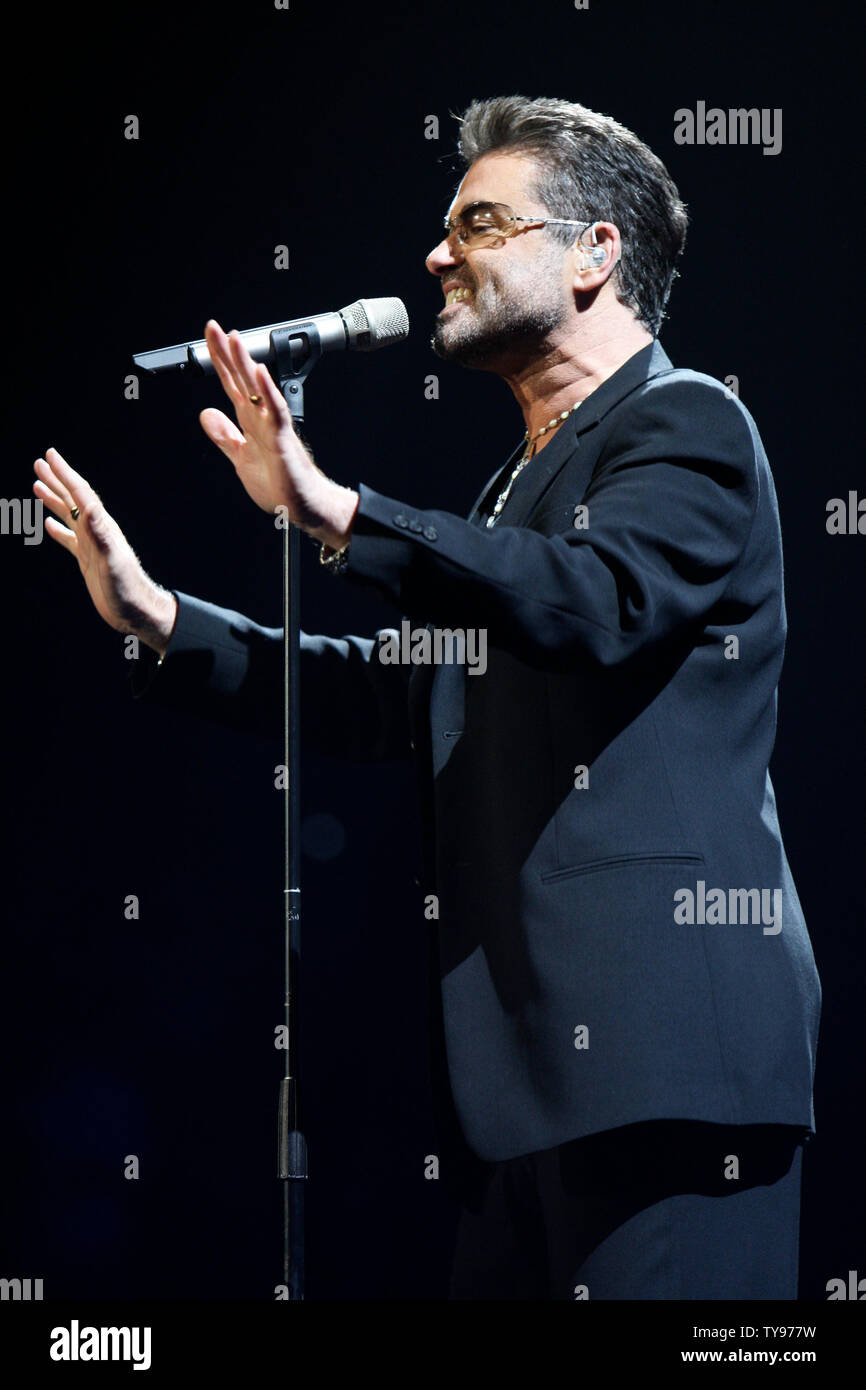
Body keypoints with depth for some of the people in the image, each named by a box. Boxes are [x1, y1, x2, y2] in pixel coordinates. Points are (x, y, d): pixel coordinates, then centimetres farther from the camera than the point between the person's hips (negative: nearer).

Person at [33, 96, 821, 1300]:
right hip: (533, 1053, 9)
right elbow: (397, 695, 26)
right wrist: (154, 615, 22)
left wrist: (337, 515, -32)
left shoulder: (688, 425, -3)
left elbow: (593, 598, -23)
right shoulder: (524, 485, 25)